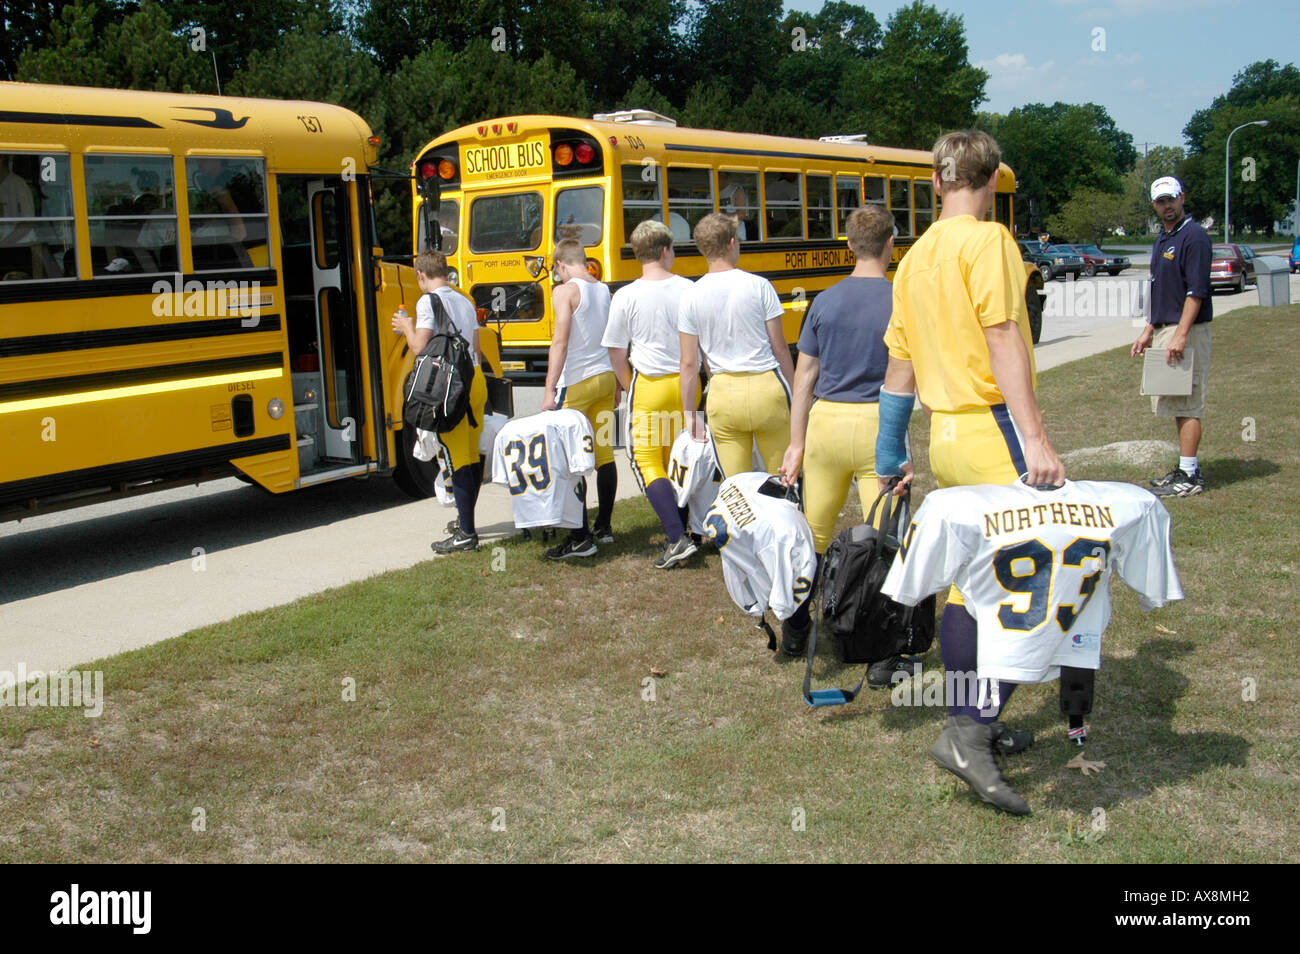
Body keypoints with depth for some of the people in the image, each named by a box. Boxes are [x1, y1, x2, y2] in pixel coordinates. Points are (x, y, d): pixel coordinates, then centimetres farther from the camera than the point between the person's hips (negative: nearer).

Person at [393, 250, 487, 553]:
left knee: (456, 459, -5)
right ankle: (466, 521, 27)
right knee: (473, 453, 15)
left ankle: (466, 534, -4)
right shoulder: (465, 301, 16)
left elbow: (420, 348, -14)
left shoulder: (428, 301, -7)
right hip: (476, 379, 8)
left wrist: (407, 328, 5)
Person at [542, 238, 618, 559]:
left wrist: (550, 389, -19)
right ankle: (604, 526, 23)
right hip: (605, 377, 8)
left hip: (576, 383, -7)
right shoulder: (605, 290, 11)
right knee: (604, 453, 13)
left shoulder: (565, 291, -10)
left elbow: (560, 341, -18)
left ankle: (580, 538, -8)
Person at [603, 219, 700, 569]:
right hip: (686, 383, 4)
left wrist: (629, 386, 15)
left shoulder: (625, 297, -7)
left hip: (649, 385, -3)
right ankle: (689, 529, 21)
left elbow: (617, 355, -2)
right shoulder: (688, 289, -1)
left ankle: (677, 538, -11)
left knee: (647, 462, 1)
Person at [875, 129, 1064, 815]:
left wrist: (889, 457, 23)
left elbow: (899, 367, 18)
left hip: (945, 435, 9)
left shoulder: (915, 258, 17)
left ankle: (971, 727, 23)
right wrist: (1034, 435, -23)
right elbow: (1003, 335, -18)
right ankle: (971, 730, -12)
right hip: (992, 430, -8)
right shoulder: (987, 240, -7)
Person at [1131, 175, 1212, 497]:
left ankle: (1189, 477, -5)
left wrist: (1180, 335, -24)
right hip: (1164, 330, 10)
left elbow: (1196, 292, -19)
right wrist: (1149, 331, 20)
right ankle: (1186, 468, 21)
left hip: (1188, 332, -10)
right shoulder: (1161, 241, 18)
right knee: (1175, 403, 13)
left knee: (1187, 404, -8)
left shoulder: (1194, 237, -11)